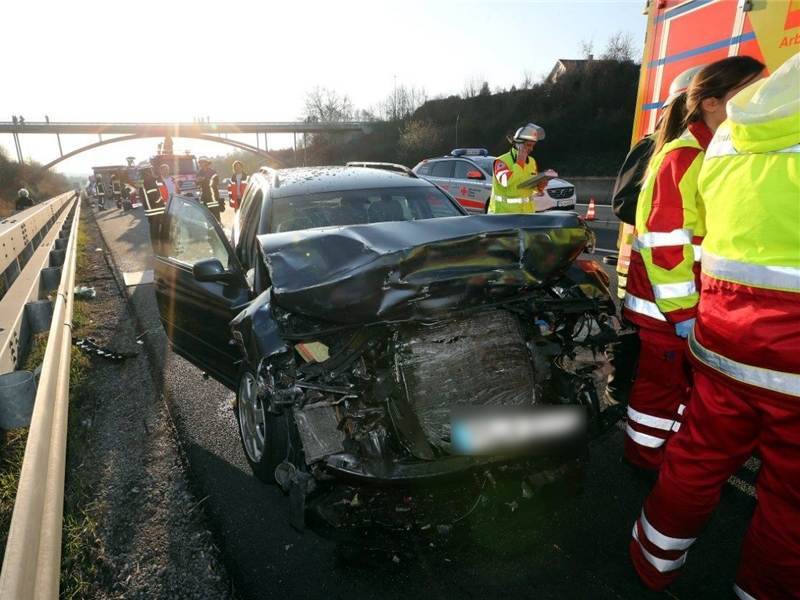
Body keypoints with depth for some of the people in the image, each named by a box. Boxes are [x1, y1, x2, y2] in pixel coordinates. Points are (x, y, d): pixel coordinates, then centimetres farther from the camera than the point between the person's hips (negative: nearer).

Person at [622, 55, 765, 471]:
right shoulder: (682, 159, -18)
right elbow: (664, 241, -24)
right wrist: (680, 309, -22)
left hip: (705, 301, 9)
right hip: (667, 305, -9)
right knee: (662, 382, 5)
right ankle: (646, 457, 24)